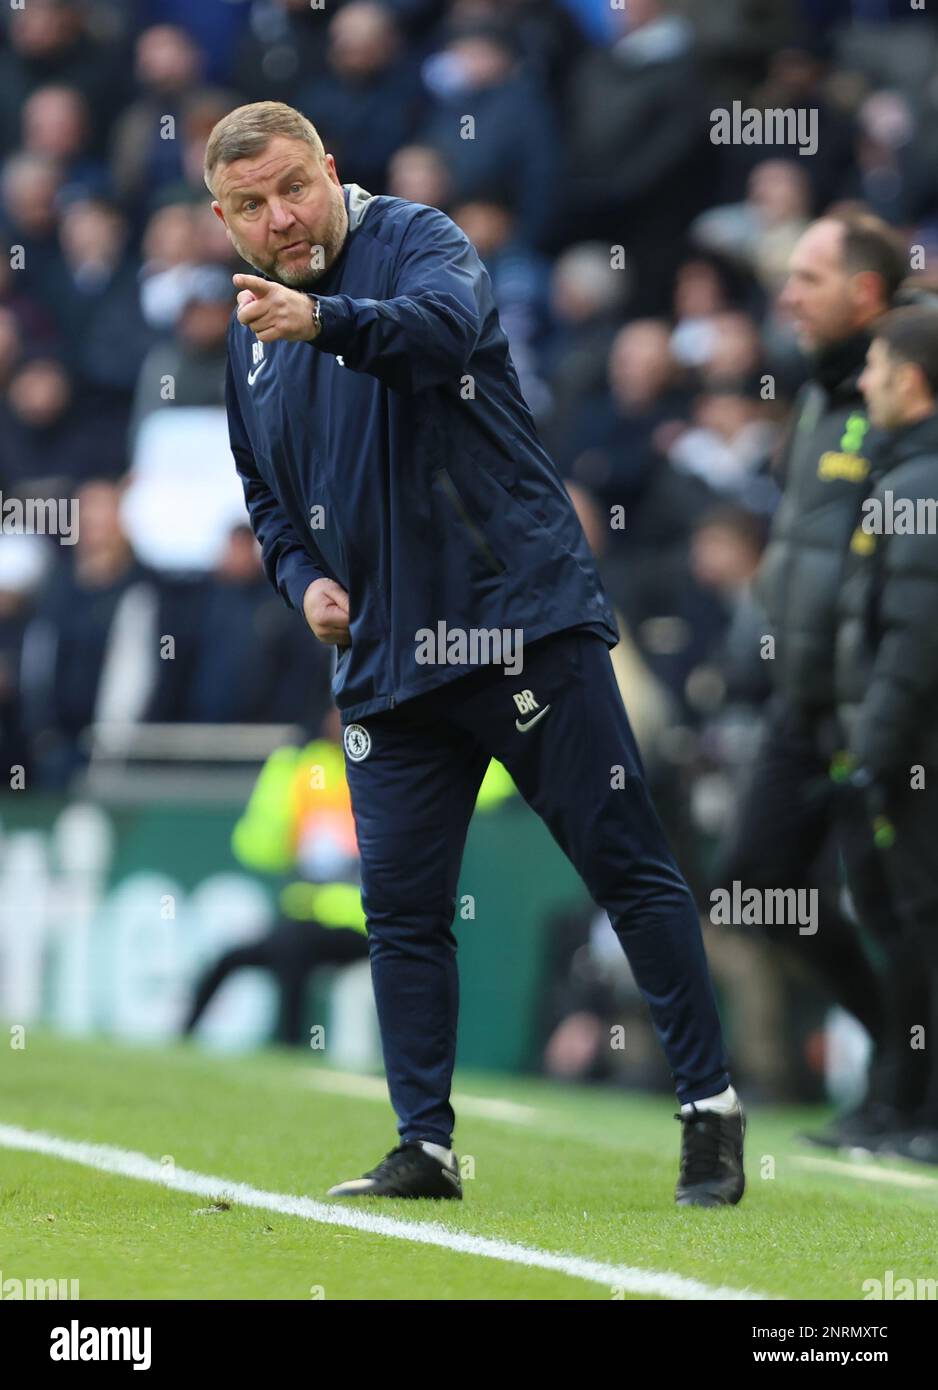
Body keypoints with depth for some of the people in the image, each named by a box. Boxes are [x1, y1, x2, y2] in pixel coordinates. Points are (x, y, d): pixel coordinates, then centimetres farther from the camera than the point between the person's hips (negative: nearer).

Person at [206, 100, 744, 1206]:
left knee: (628, 867, -4)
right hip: (383, 653, 6)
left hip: (522, 616, -6)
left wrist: (324, 319, -50)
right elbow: (268, 498, 28)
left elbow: (446, 323, -32)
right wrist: (304, 578, 7)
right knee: (400, 907, 3)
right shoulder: (252, 335, 14)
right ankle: (425, 1146, 10)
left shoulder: (414, 239, -7)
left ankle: (711, 1112, 2)